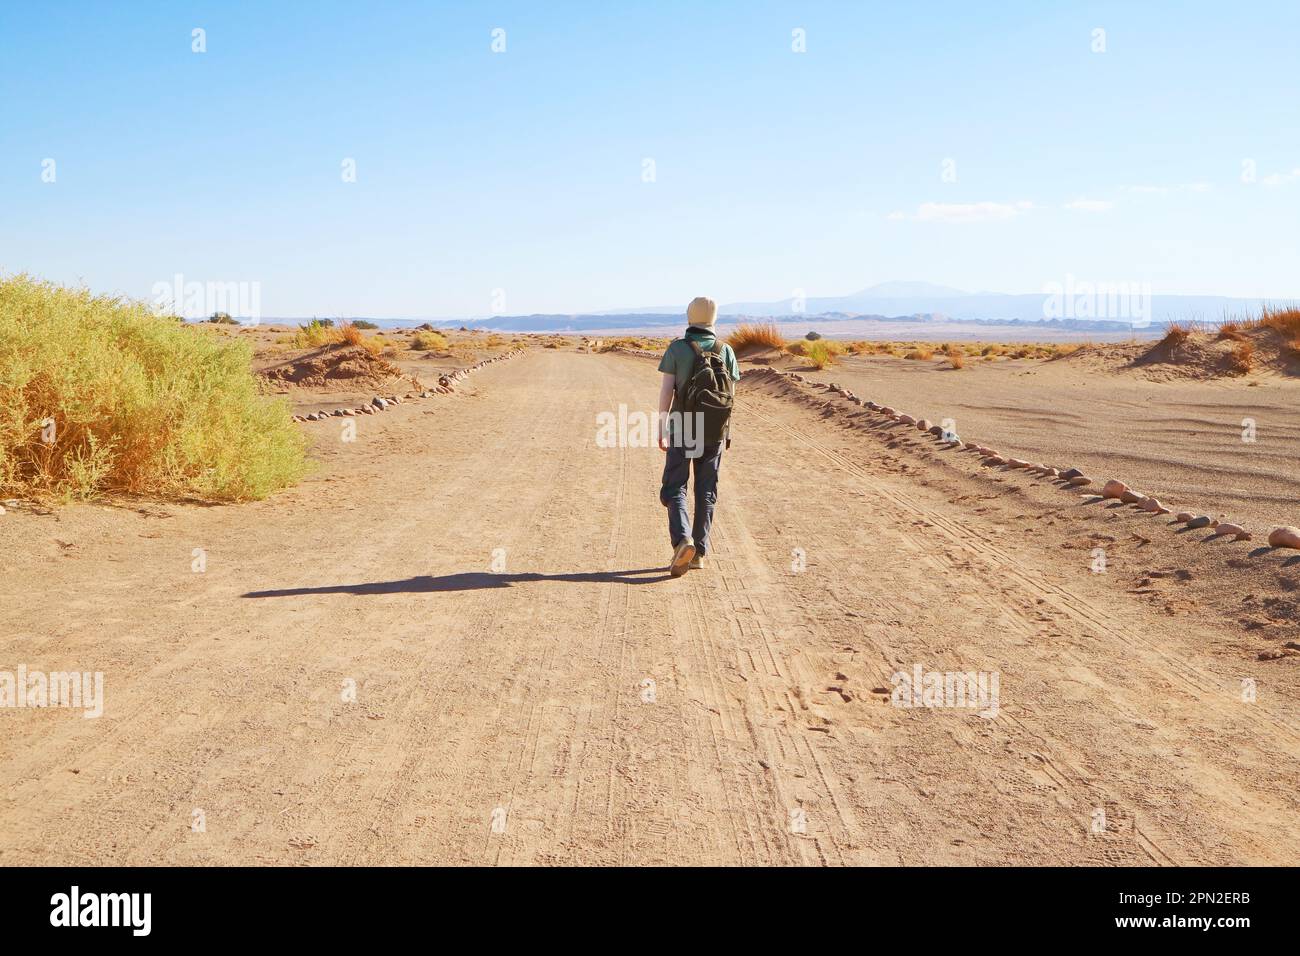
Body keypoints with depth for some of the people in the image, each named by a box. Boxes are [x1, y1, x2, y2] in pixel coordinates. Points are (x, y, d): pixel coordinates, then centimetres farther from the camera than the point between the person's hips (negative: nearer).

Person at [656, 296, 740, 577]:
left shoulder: (677, 348, -6)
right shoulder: (725, 351, 1)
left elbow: (666, 391, -9)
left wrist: (661, 430, -3)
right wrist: (723, 433, 13)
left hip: (682, 429, -3)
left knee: (674, 488, 4)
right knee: (706, 492, 11)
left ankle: (682, 540, -18)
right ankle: (699, 552, 13)